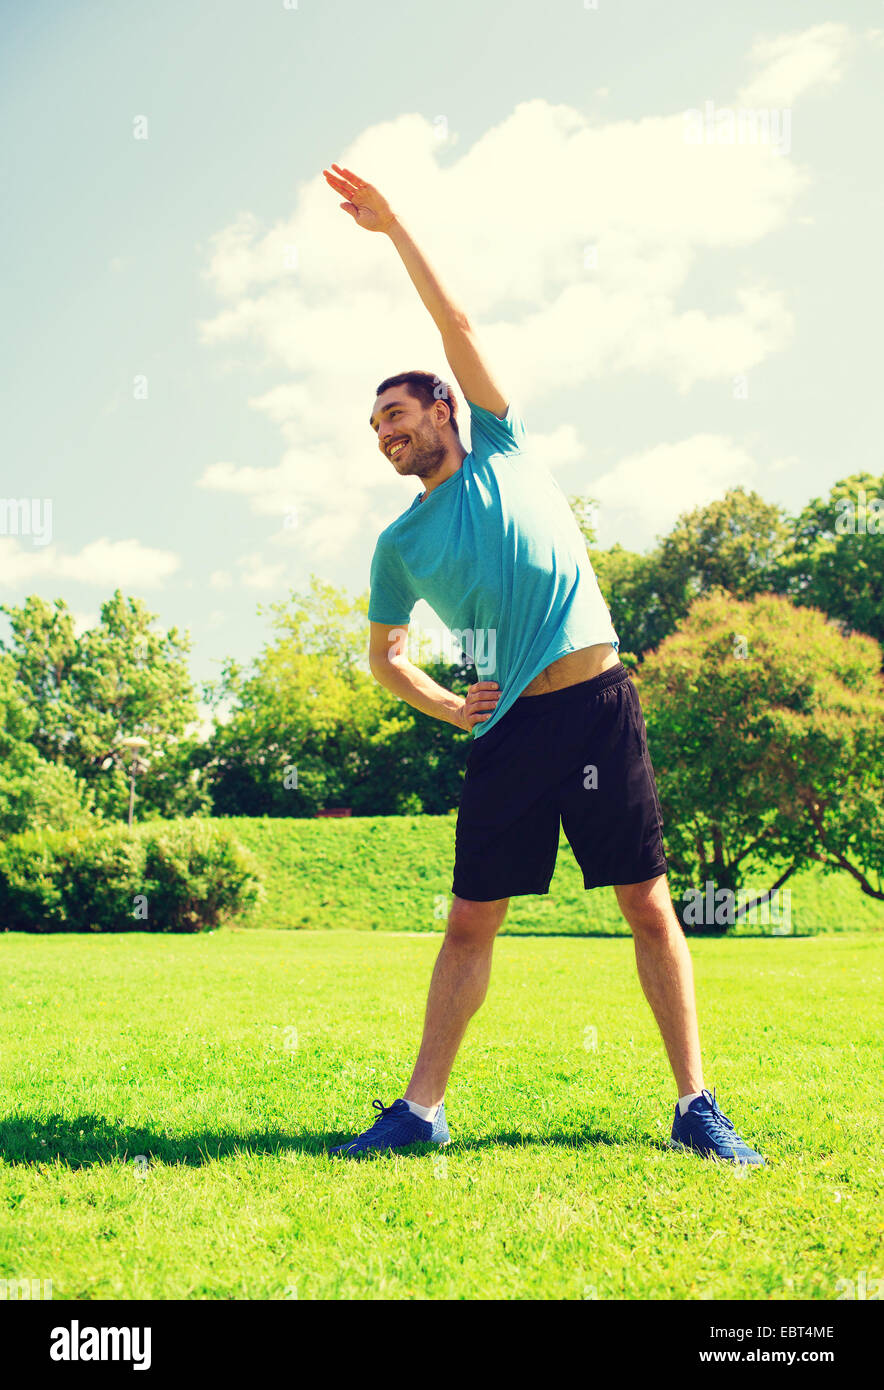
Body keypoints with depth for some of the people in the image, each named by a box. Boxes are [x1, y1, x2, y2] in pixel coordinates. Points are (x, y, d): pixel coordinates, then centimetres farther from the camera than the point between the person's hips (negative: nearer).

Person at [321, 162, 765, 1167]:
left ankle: (695, 1106, 4)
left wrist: (393, 225, 1)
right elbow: (384, 654, 21)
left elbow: (457, 326, 1)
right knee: (470, 922, 2)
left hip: (596, 704, -2)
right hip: (506, 727, 2)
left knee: (648, 904, -2)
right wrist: (443, 707, 4)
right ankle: (422, 1109, 9)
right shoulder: (400, 542, 13)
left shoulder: (501, 447, 9)